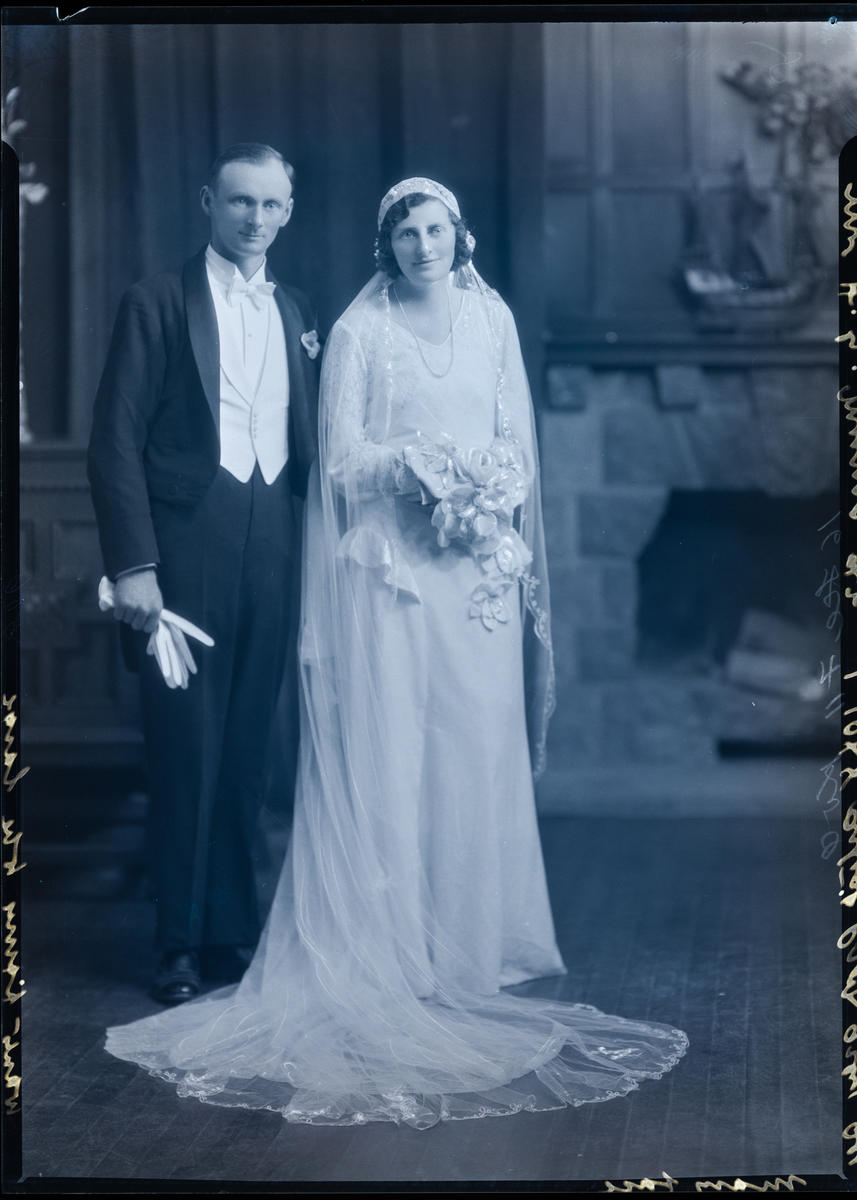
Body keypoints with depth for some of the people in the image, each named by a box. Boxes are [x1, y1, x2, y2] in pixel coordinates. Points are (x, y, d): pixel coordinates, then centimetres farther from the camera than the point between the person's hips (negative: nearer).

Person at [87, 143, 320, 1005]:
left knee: (245, 753, 9)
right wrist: (131, 566, -12)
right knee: (185, 750, -2)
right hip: (185, 551, -4)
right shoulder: (158, 304, 1)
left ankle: (234, 929, 19)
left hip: (271, 553, 4)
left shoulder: (297, 314, 15)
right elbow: (116, 442, -5)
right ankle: (180, 944, 8)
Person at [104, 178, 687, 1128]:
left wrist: (504, 511, -1)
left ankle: (474, 940, 12)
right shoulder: (358, 331, 1)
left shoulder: (492, 320, 12)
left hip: (479, 569, 3)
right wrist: (419, 463, -18)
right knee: (388, 756, -6)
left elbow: (517, 440, 15)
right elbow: (340, 456, -3)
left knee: (481, 748, 2)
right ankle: (390, 944, 1)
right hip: (389, 568, -3)